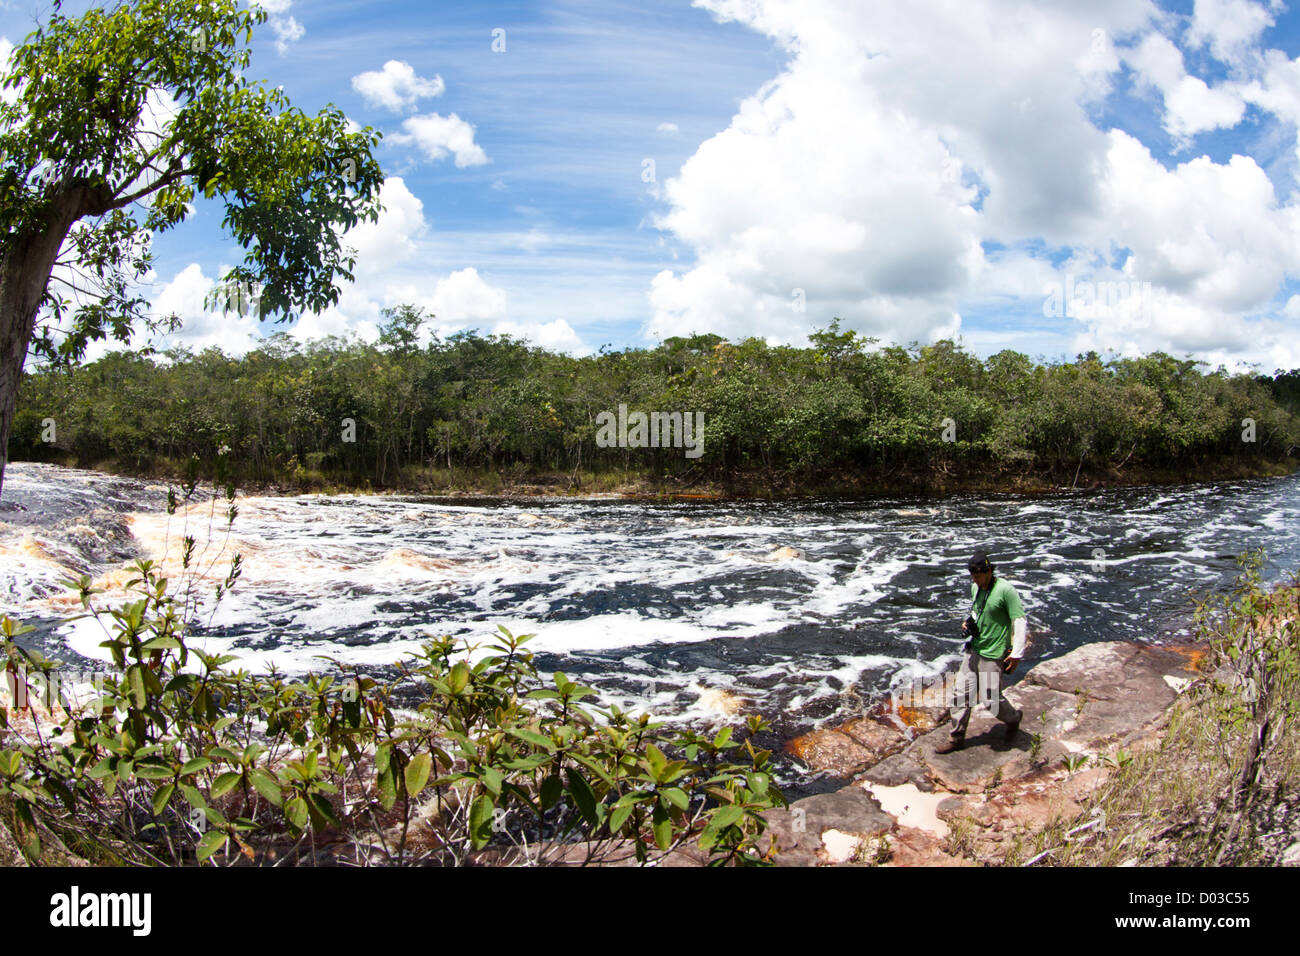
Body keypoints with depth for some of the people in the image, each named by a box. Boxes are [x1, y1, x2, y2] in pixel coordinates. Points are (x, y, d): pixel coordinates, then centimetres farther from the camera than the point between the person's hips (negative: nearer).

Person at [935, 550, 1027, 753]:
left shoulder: (1005, 590, -18)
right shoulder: (975, 588, 5)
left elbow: (1019, 621, -17)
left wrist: (1016, 654, -18)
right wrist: (968, 623, 3)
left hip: (993, 654, -7)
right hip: (974, 649, 7)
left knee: (990, 699, 1)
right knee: (963, 693, 5)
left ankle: (1013, 718, 33)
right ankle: (956, 739, 15)